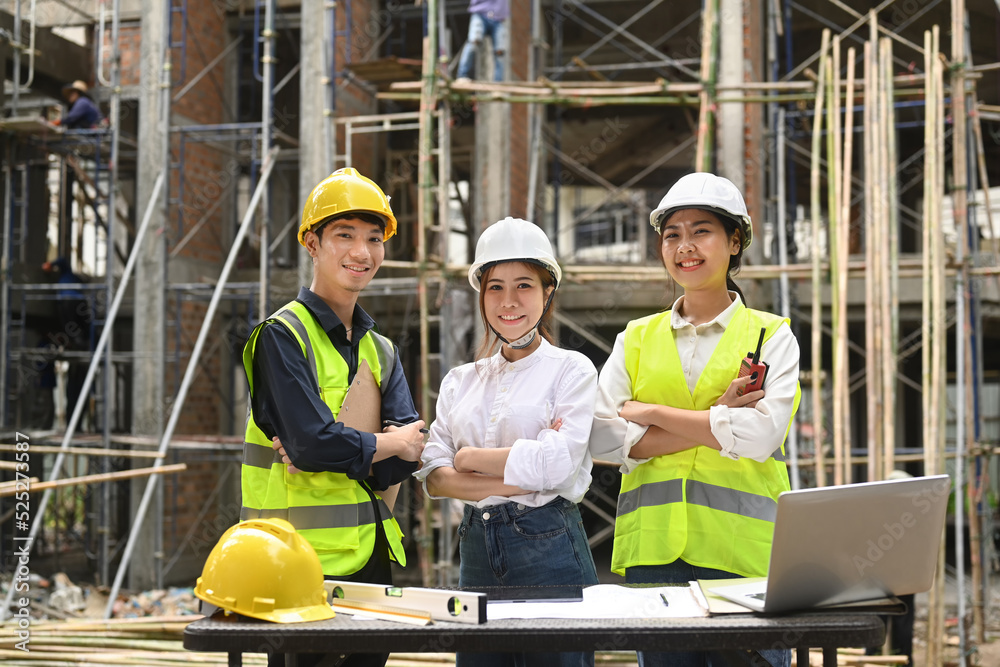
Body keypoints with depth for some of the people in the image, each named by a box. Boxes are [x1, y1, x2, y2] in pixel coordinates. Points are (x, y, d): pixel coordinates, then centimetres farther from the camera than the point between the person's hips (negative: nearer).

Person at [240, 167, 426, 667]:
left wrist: (340, 453, -14)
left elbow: (410, 456, 1)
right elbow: (313, 441, -18)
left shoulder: (380, 351, 15)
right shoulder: (282, 335, -7)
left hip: (371, 557, 7)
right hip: (303, 560, -7)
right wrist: (389, 444, -3)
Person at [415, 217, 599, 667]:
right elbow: (432, 475, 2)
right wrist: (515, 483, -11)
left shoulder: (572, 370, 1)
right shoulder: (460, 381, 13)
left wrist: (469, 458, -3)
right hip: (476, 547, 4)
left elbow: (555, 464, -13)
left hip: (549, 549, -4)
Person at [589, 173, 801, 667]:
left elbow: (759, 435, -10)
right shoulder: (637, 338, 14)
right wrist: (715, 421, -7)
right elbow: (603, 439, 0)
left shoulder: (771, 335, 6)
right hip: (654, 548, 2)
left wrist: (650, 412, -5)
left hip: (742, 550, -2)